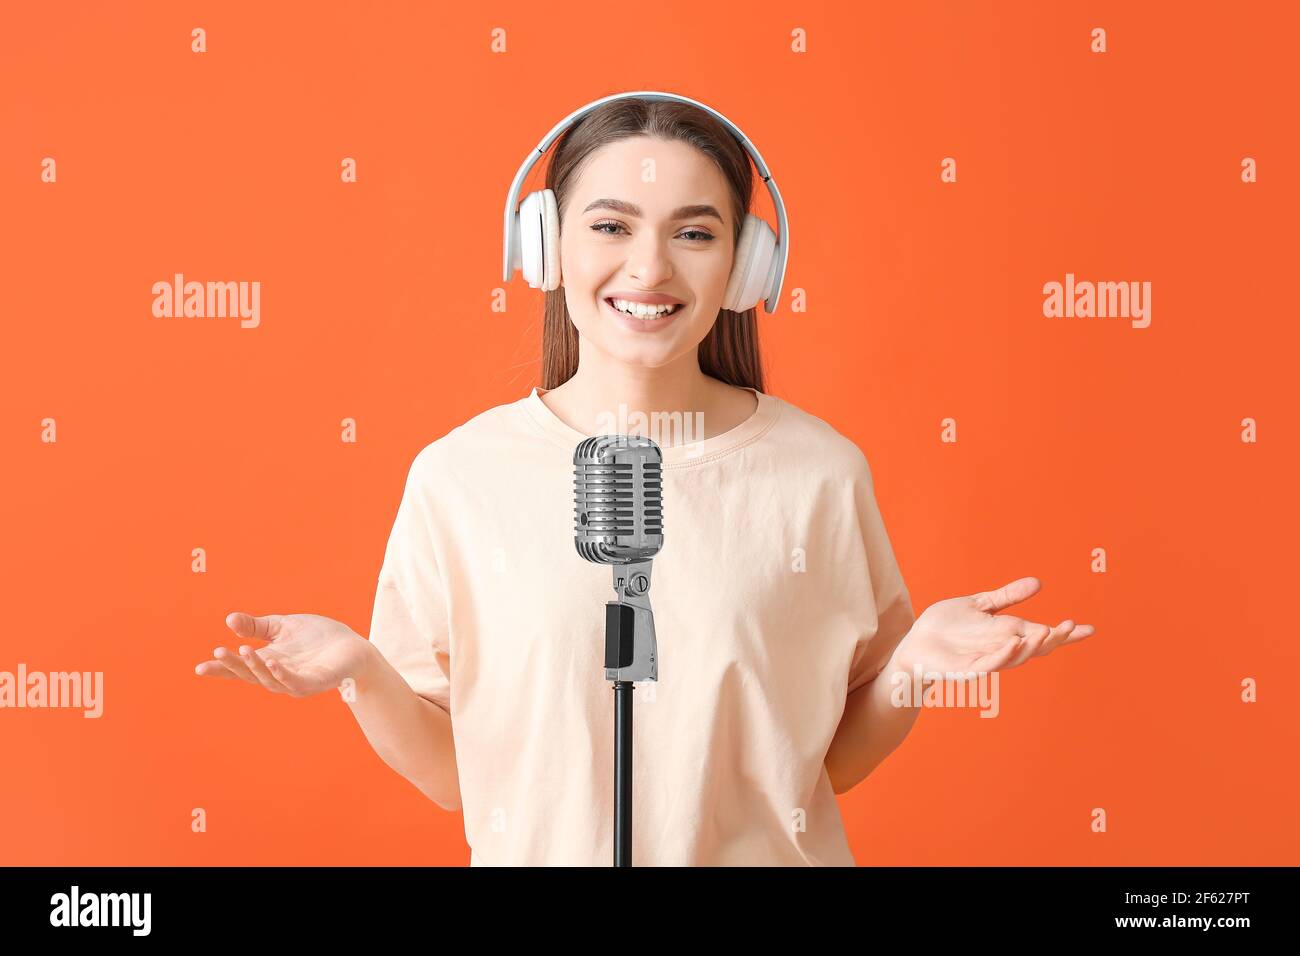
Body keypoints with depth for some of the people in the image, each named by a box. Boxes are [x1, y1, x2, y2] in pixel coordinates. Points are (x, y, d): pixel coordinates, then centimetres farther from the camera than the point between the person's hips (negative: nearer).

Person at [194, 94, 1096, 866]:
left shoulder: (820, 472, -11)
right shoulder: (457, 475, -11)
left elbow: (834, 761, -1)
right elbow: (451, 773, -3)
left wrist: (913, 663, -17)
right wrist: (362, 672, -19)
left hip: (766, 853, 0)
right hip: (542, 851, 0)